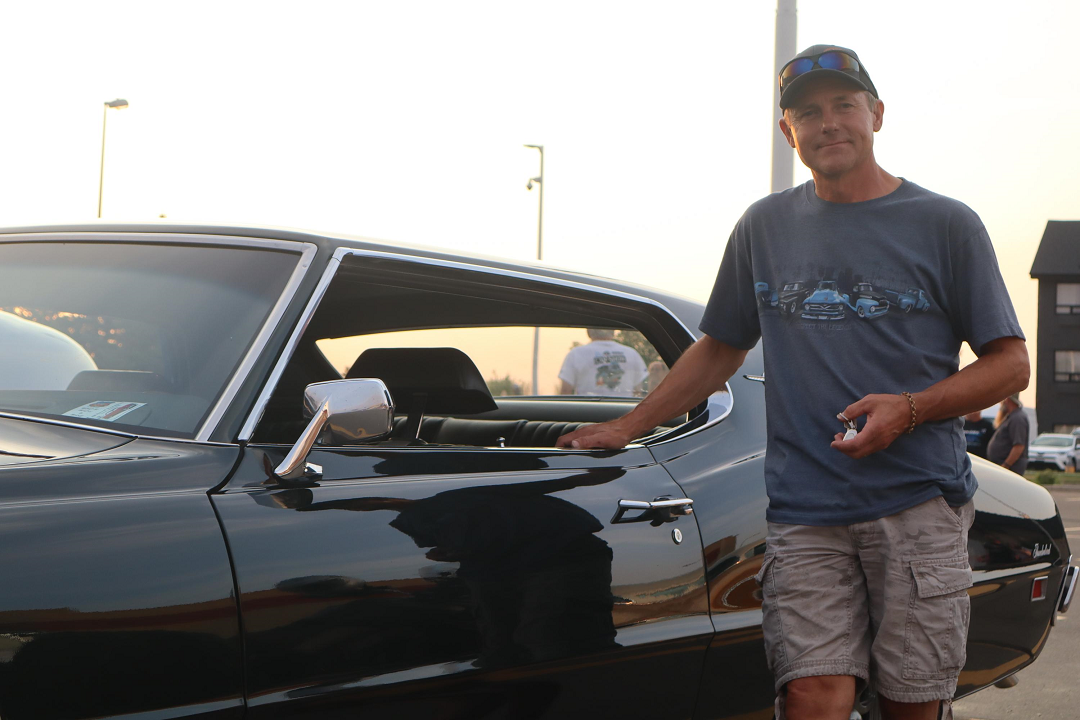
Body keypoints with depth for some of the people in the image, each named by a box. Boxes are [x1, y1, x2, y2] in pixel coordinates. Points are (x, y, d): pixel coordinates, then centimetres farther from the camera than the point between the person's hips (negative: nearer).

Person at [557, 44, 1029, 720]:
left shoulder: (946, 224, 6)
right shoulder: (766, 226, 15)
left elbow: (1010, 363, 5)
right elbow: (720, 348, 24)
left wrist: (910, 409, -11)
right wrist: (627, 427, 19)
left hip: (919, 504, -1)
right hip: (804, 511, 2)